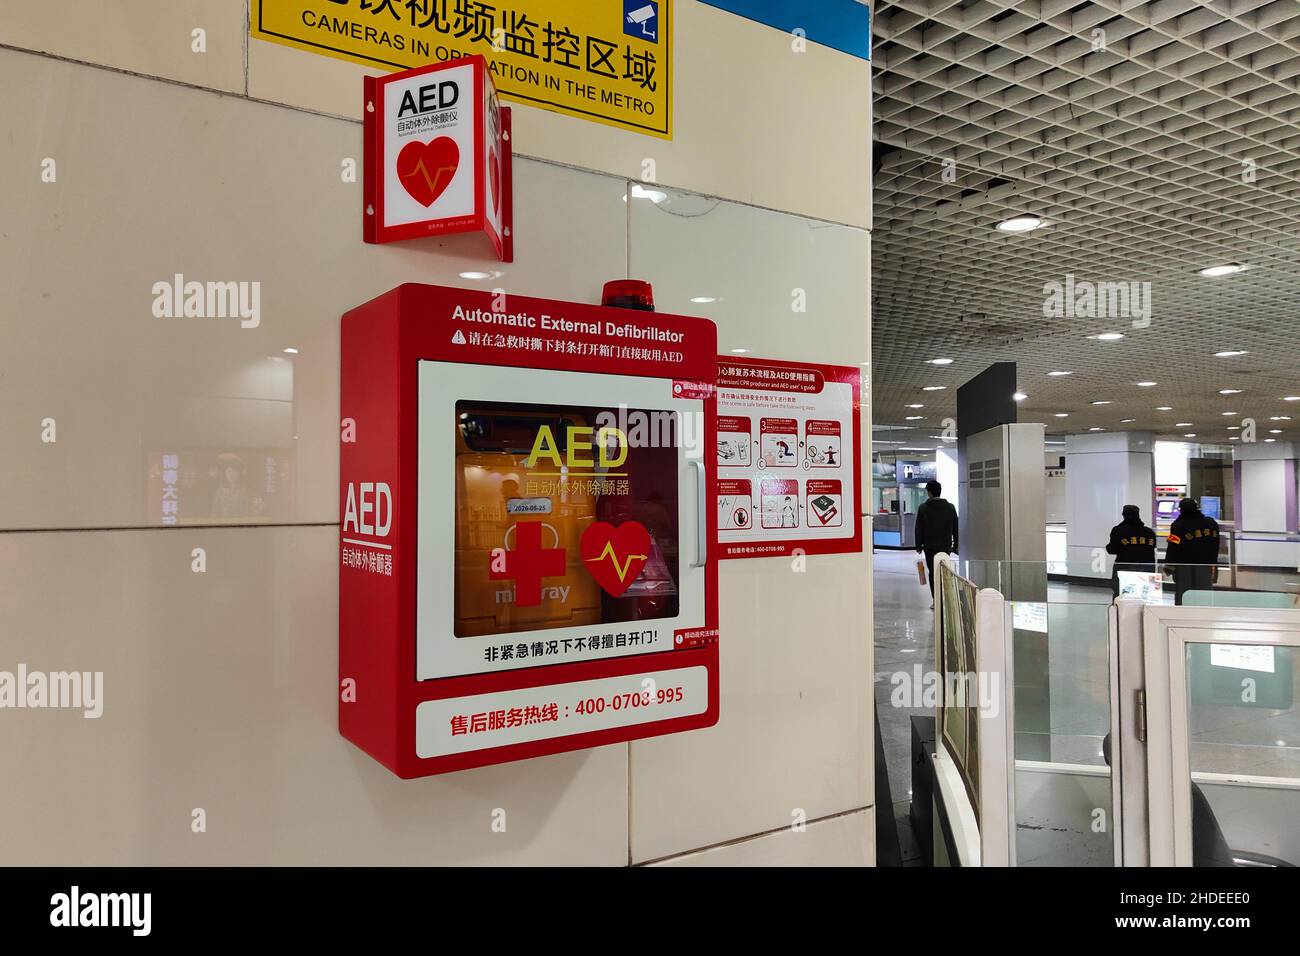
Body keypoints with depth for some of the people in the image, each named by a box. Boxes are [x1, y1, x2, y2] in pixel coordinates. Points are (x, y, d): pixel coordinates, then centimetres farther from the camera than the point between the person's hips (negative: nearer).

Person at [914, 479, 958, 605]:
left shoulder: (923, 508, -4)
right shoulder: (950, 507, 3)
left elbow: (919, 529, -3)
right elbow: (955, 528, 6)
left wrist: (919, 546, 4)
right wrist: (955, 545, 13)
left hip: (930, 546, -2)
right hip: (946, 546, 2)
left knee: (932, 571, 3)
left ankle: (935, 599, -2)